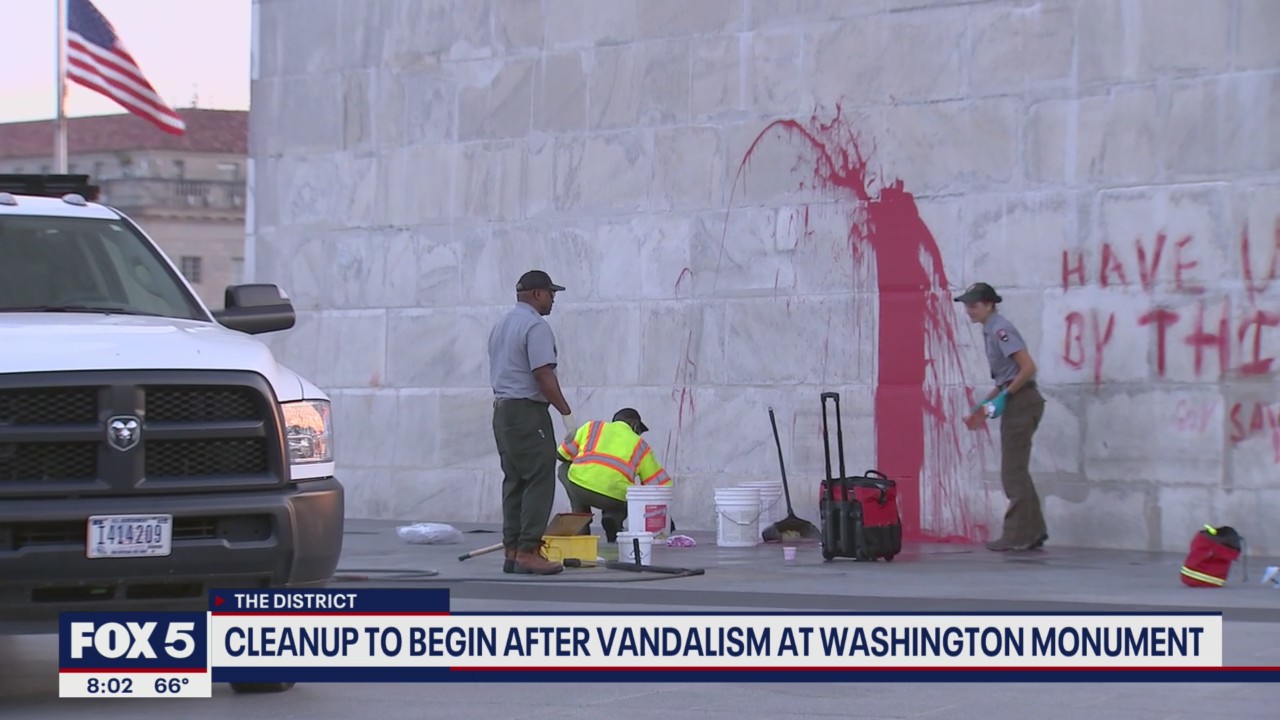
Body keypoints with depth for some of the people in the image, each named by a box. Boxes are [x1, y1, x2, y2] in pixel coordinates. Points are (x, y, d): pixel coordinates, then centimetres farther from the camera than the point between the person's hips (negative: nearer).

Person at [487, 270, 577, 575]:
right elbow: (543, 375, -20)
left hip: (502, 409, 10)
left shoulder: (501, 325, 17)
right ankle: (528, 551, -15)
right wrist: (567, 413, -14)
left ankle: (512, 551, 9)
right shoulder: (536, 326, -13)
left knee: (514, 482, 10)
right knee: (539, 482, -10)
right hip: (528, 412, -10)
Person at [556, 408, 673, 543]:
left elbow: (563, 454, 24)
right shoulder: (640, 445, 25)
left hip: (578, 487, -1)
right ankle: (613, 518, 3)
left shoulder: (592, 427, 24)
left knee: (565, 469, 35)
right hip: (614, 499, 1)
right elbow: (659, 483, 24)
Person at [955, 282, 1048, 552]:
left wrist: (1003, 396, -19)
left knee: (1013, 472, -5)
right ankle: (1033, 531, 20)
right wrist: (987, 401, 14)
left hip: (1021, 402, -10)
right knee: (1017, 471, 15)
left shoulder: (1000, 330, -15)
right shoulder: (990, 330, 15)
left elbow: (1028, 367, -22)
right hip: (1015, 403, 10)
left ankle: (1017, 535, -2)